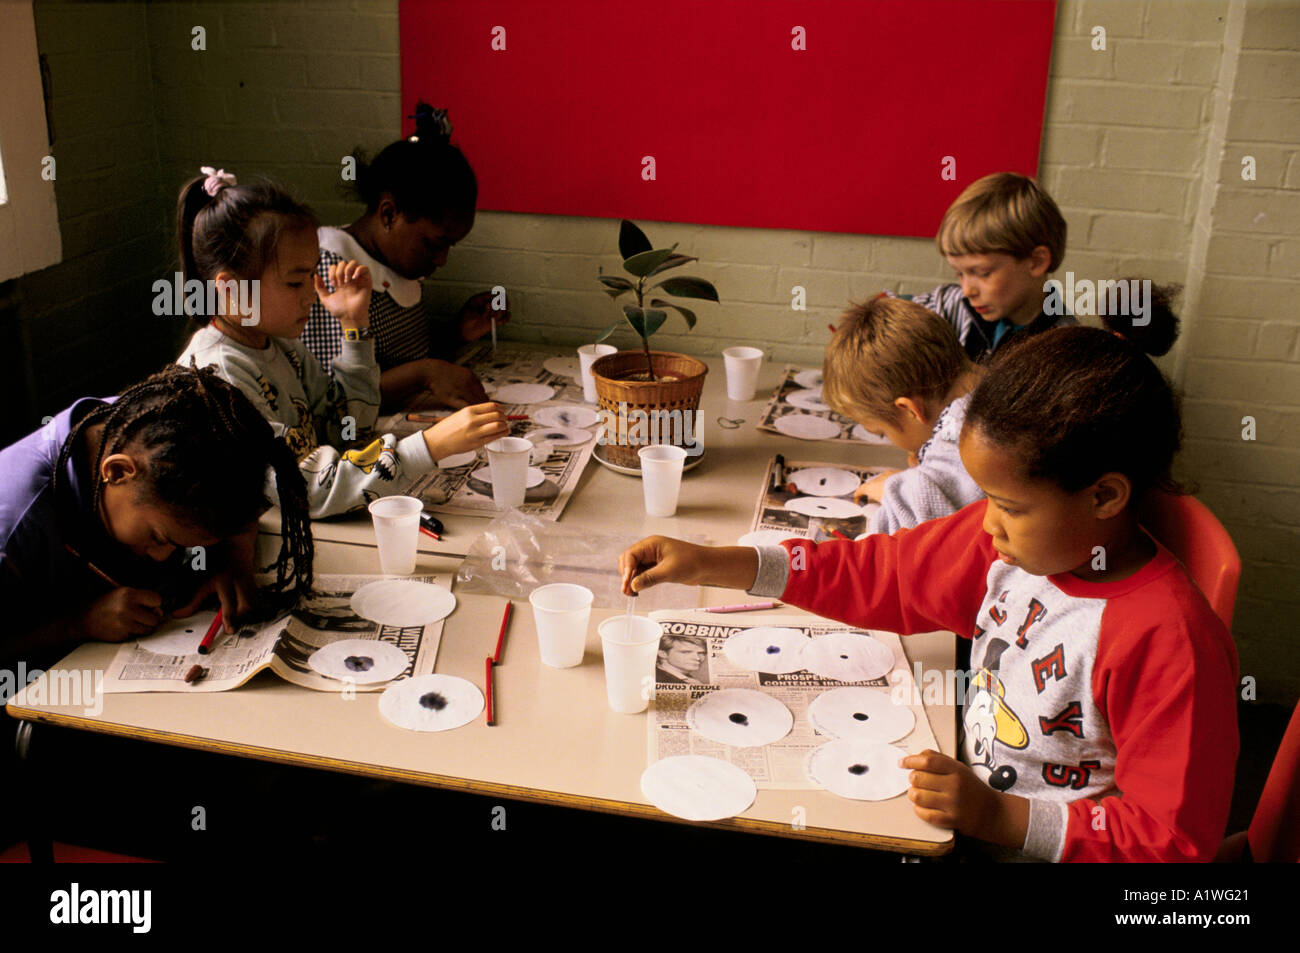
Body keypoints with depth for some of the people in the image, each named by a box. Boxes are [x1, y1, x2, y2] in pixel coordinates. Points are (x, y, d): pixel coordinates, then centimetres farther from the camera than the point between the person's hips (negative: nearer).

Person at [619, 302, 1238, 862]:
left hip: (1040, 847, -6)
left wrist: (1001, 819, -30)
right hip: (971, 810, 7)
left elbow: (1174, 839, -20)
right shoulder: (1005, 540, -6)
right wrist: (709, 565, -3)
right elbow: (881, 573, 3)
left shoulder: (1170, 640, -26)